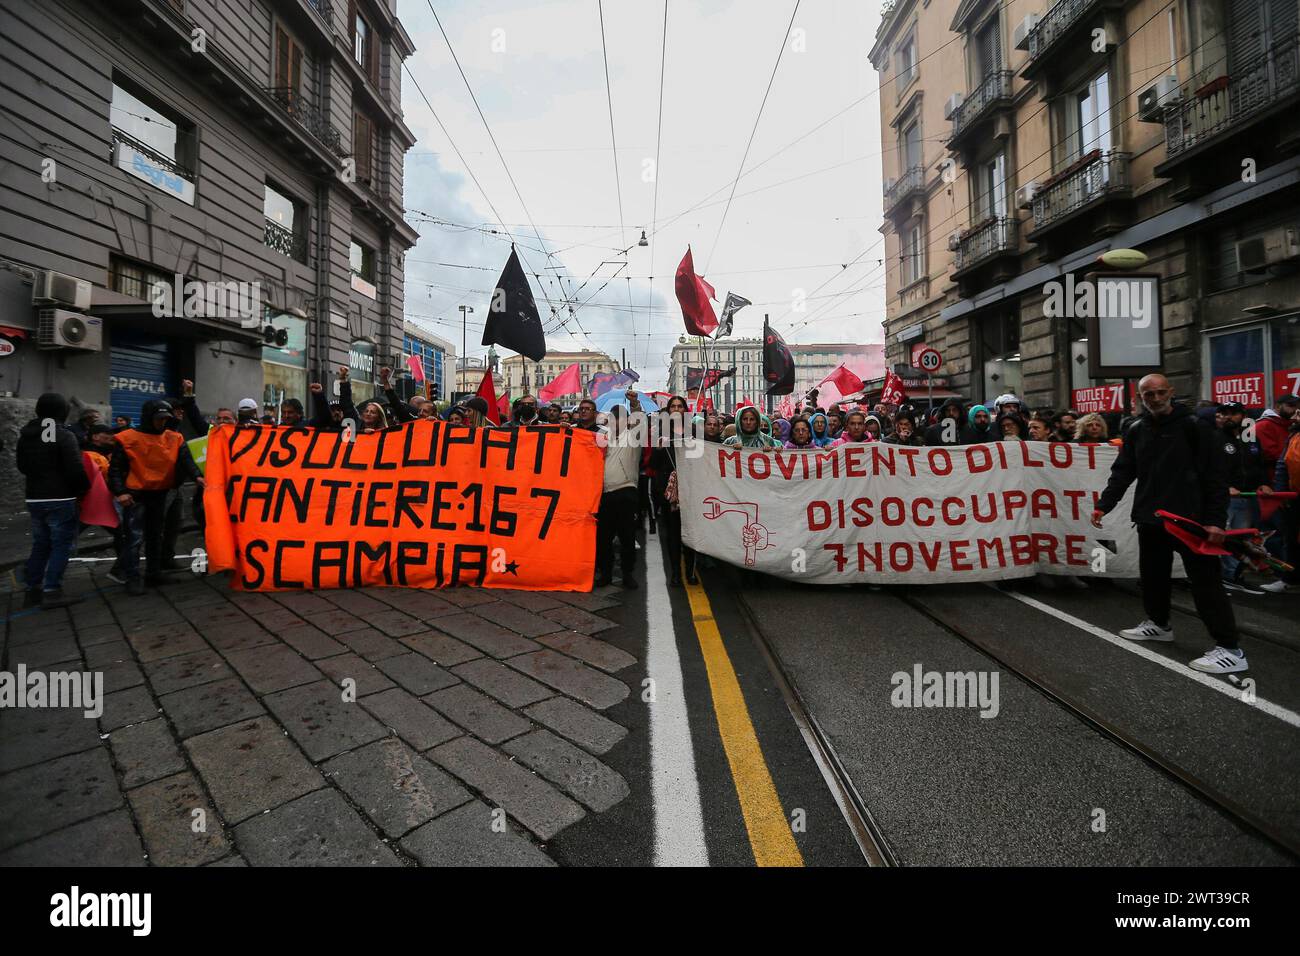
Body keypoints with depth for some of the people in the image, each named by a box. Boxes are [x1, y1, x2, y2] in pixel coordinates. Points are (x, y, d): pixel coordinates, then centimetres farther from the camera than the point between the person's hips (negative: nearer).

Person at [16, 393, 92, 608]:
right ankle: (51, 591, -2)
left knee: (40, 544, 17)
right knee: (62, 544, 0)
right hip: (61, 500, -7)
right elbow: (75, 469, -19)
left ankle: (32, 589, 21)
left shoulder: (25, 434, 9)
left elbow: (22, 466, 18)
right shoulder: (65, 435, -15)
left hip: (34, 499, 7)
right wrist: (84, 488, -4)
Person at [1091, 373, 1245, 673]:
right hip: (1150, 519, 5)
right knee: (1153, 576, 16)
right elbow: (1122, 472, 8)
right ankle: (1158, 624, 35)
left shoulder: (1196, 427, -5)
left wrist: (1215, 519, -15)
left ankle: (1230, 649, 4)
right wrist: (1104, 505, -3)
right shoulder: (1136, 431, 9)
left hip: (1190, 519, -5)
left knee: (1206, 581, -3)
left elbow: (1217, 476, -8)